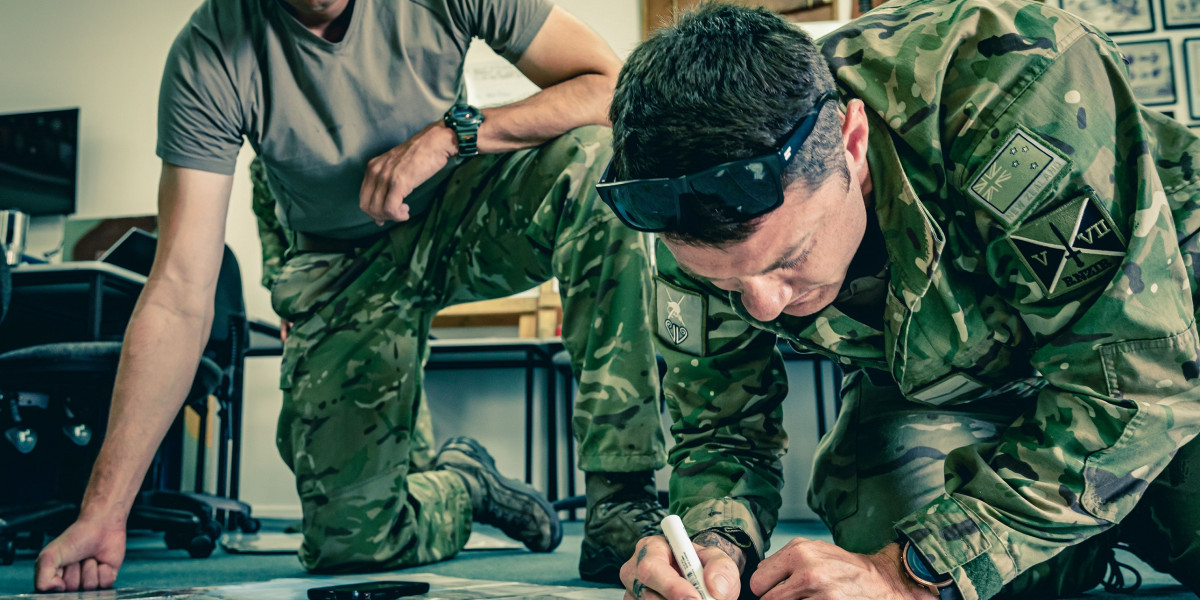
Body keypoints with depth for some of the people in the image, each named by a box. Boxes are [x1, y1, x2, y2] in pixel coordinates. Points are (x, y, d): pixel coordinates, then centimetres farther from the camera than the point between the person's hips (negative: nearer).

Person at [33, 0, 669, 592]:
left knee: (595, 158, -32)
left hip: (463, 214, 1)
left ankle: (621, 507, -25)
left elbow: (613, 87, -20)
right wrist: (103, 511, -27)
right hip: (345, 267, 0)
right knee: (353, 543, -13)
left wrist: (454, 130, -32)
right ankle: (461, 478, 25)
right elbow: (179, 296, -24)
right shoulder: (208, 57, -22)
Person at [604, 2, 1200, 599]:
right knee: (879, 532, -24)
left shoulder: (1017, 77, -39)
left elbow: (1134, 368, -35)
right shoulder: (696, 221, -24)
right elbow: (721, 427, -11)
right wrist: (714, 545, -35)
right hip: (931, 385, 3)